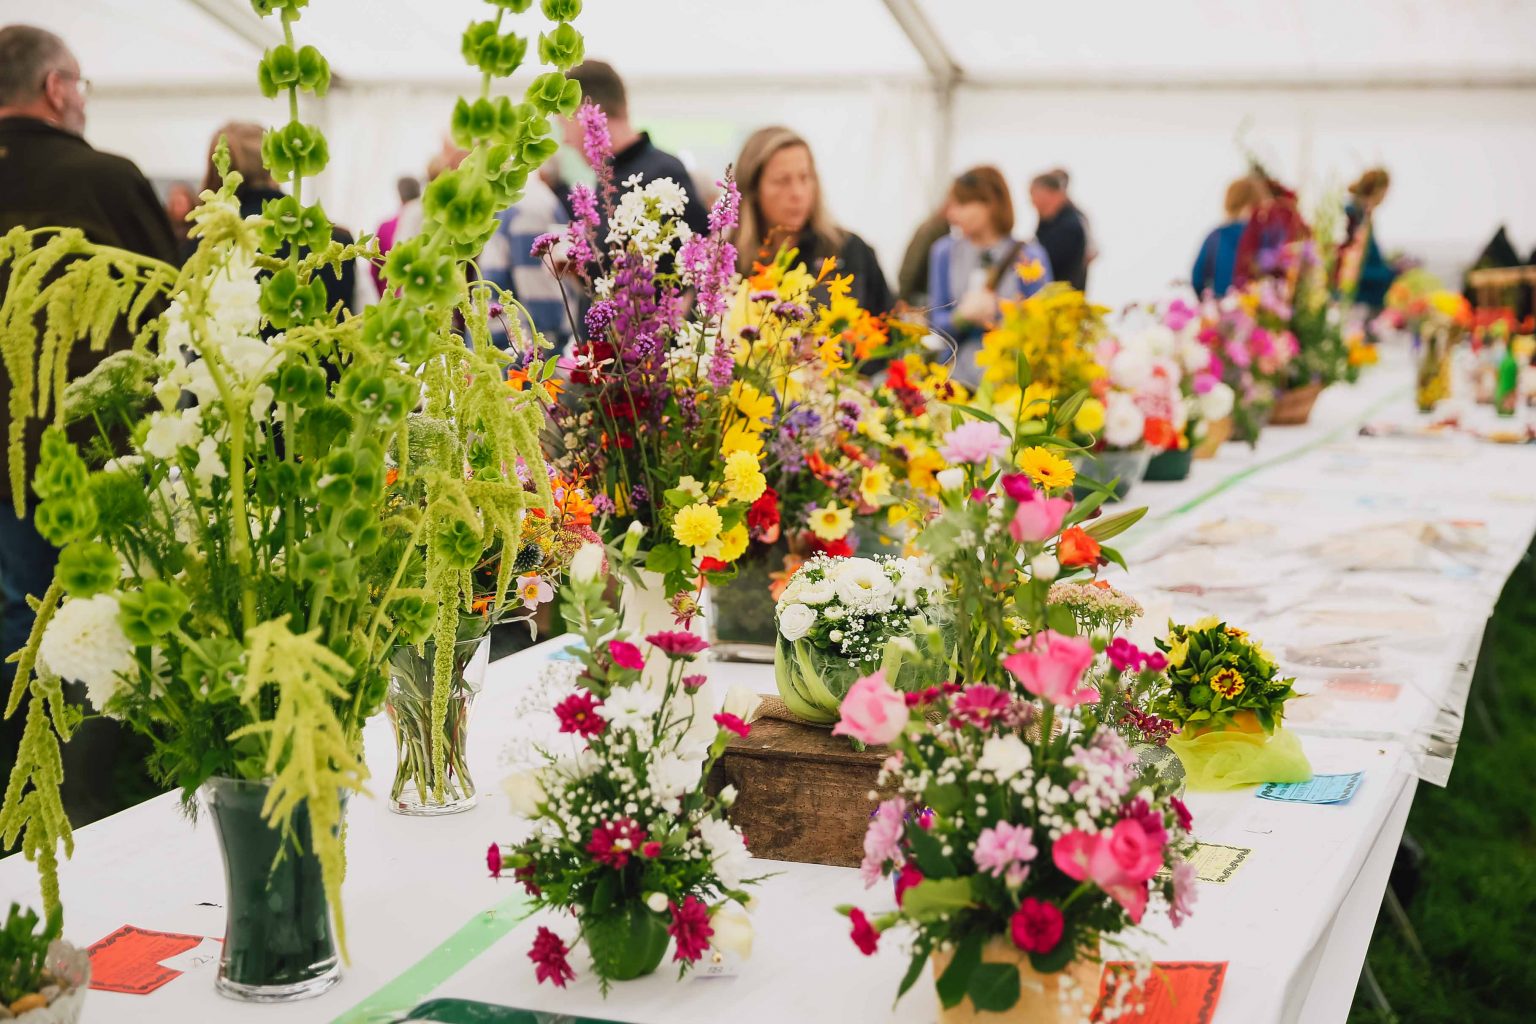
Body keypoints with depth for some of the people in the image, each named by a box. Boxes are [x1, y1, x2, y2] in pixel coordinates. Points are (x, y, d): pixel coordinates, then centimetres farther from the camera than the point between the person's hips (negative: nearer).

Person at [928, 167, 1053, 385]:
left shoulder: (1030, 256, -3)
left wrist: (995, 316, -16)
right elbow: (936, 322, 7)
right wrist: (961, 316, -13)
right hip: (959, 374, 2)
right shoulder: (945, 251, 6)